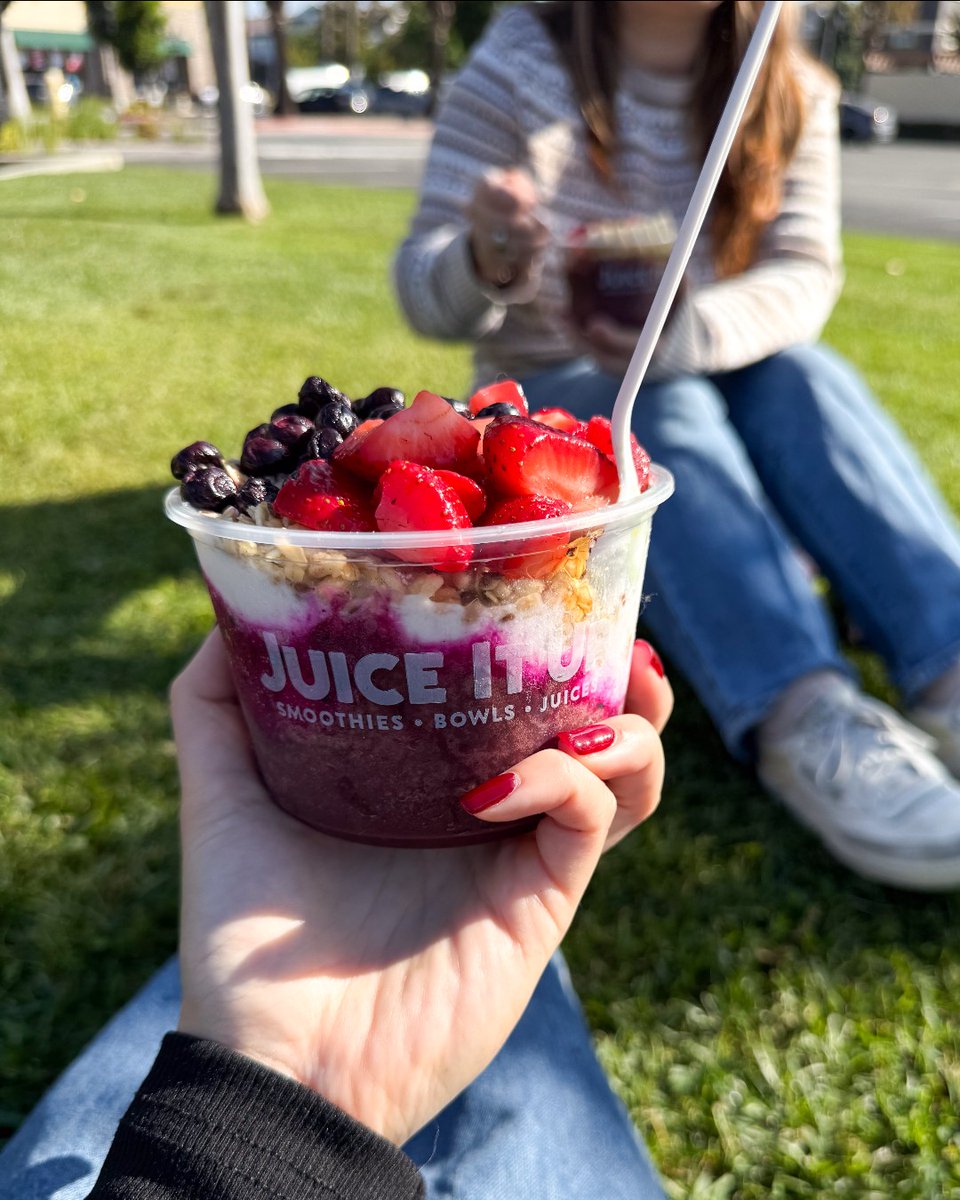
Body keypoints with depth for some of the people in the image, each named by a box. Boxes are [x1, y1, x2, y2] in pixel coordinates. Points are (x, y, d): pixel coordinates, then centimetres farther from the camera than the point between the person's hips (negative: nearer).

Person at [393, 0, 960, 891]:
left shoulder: (793, 92, -1)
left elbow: (805, 275, -14)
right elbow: (425, 299, -14)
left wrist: (689, 330, -35)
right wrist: (484, 267, -37)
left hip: (717, 386, 3)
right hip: (546, 402, -2)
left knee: (798, 374, -27)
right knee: (661, 411, -33)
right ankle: (802, 719, -49)